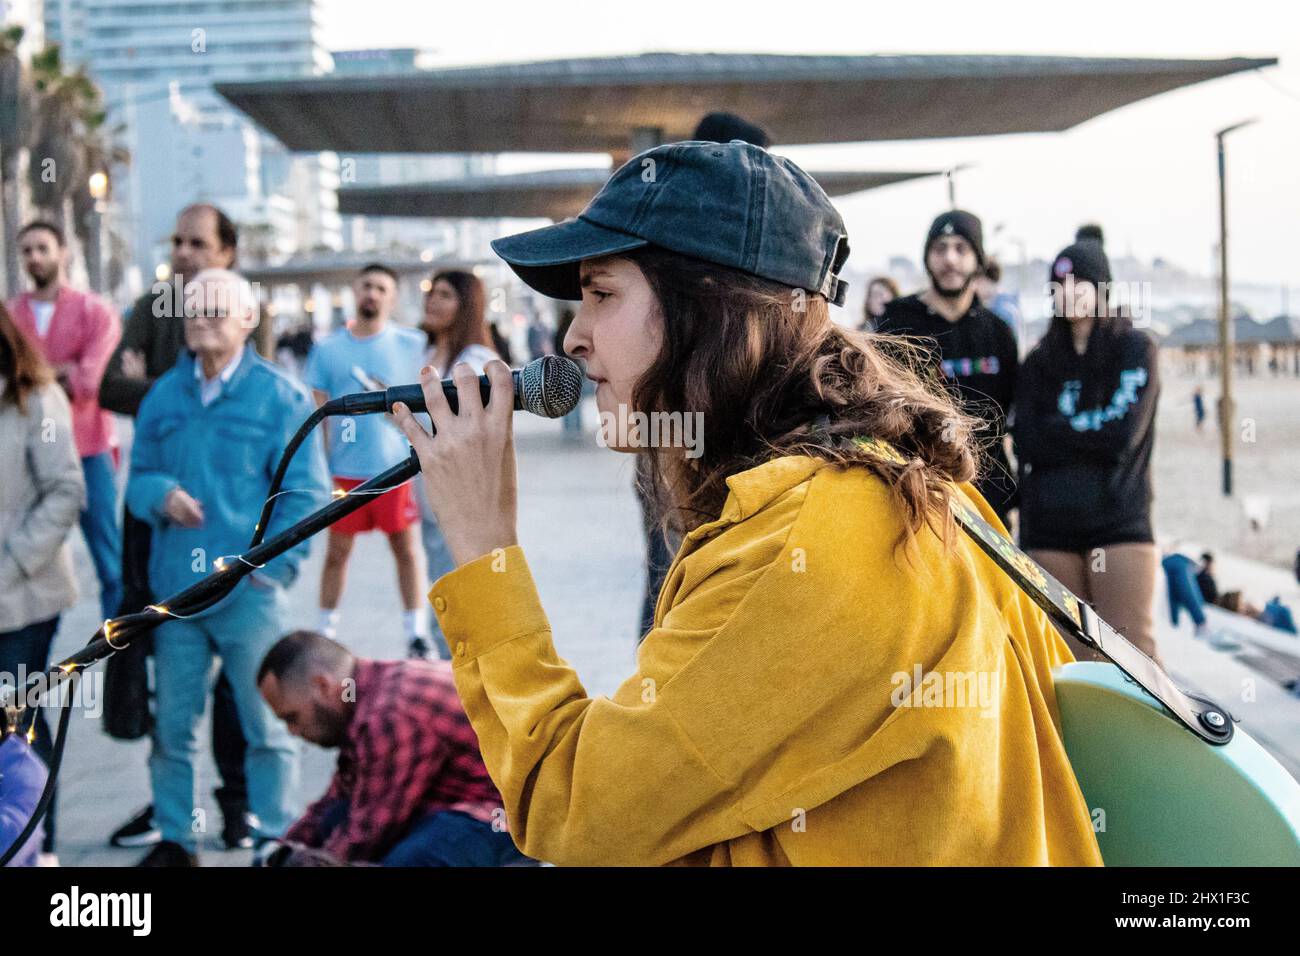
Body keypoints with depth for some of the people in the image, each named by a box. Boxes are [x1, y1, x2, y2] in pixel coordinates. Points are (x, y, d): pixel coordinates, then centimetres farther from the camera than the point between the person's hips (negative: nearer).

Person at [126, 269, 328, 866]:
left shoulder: (280, 396, -3)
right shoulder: (163, 396, 10)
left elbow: (305, 493, -4)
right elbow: (138, 478, 14)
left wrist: (272, 563, -11)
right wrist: (160, 494, -9)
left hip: (248, 591, -4)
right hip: (175, 587, 4)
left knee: (264, 724, 3)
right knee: (172, 723, 9)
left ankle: (274, 842, 14)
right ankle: (174, 839, 22)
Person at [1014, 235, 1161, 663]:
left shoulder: (1135, 349, 5)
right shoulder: (1038, 362, 15)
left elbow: (1123, 434, -7)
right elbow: (1029, 445, 3)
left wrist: (1057, 428, 0)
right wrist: (1090, 430, -5)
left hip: (1119, 520, -3)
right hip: (1049, 525, 3)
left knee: (1130, 651, -11)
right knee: (1069, 656, 1)